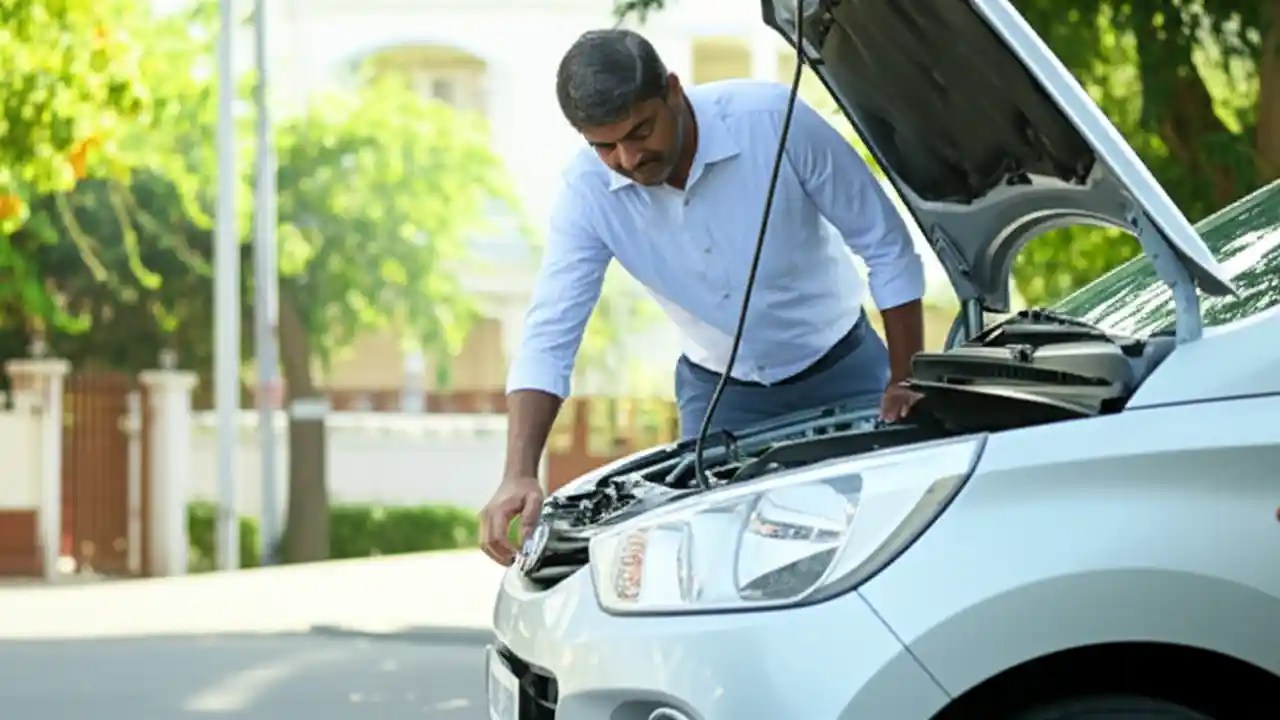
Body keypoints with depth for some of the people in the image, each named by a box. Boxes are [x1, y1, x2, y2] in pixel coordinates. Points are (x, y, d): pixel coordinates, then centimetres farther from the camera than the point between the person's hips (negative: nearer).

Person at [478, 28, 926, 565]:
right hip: (720, 391, 2)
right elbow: (547, 338, -22)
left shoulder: (773, 119, -27)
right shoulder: (587, 193, -21)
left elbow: (886, 246, -17)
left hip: (841, 370, -1)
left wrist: (906, 379, -16)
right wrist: (519, 474, -36)